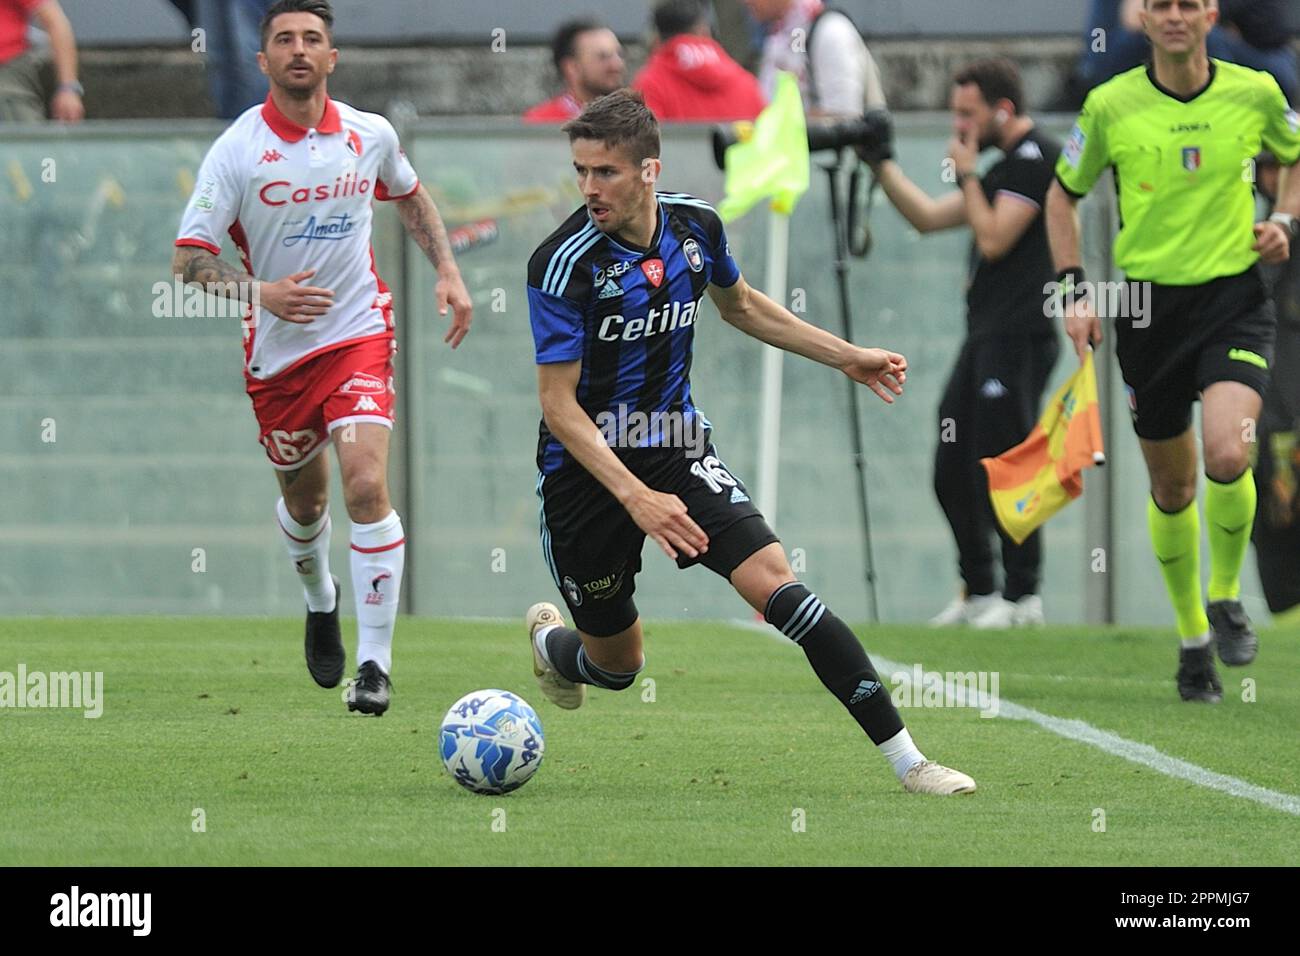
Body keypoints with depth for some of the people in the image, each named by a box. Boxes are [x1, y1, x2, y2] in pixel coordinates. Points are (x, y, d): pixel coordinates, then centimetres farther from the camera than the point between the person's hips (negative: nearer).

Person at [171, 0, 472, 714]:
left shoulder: (371, 135, -1)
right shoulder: (238, 149, -11)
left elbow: (410, 196, 22)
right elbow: (188, 261, -12)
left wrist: (448, 273, 11)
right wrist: (260, 294, -28)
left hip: (358, 334, 0)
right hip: (276, 352, 0)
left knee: (367, 487, -18)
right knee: (304, 498, 15)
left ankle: (374, 663, -14)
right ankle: (319, 602, 49)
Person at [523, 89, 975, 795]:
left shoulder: (695, 226, -4)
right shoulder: (563, 264, -21)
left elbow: (740, 306, 19)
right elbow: (558, 404, -21)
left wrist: (848, 357, 16)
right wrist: (637, 498, -31)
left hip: (676, 450, 3)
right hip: (585, 470, -3)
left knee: (775, 583, -19)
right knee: (616, 666, 9)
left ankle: (905, 758, -20)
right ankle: (548, 638, 49)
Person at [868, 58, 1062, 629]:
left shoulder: (1035, 157, -10)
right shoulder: (1007, 166, 21)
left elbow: (994, 239, -16)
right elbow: (928, 218, 24)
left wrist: (967, 175, -6)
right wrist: (881, 166, 17)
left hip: (1017, 339, -10)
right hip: (985, 336, 10)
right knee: (953, 470, 9)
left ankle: (1023, 596, -3)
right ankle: (978, 592, 16)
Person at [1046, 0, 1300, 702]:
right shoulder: (1110, 106, -4)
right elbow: (1063, 195, 11)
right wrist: (1074, 290, 2)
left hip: (1234, 297, -1)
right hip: (1148, 305, 1)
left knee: (1227, 457, -23)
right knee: (1171, 487, 8)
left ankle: (1225, 597, 4)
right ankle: (1193, 639, 27)